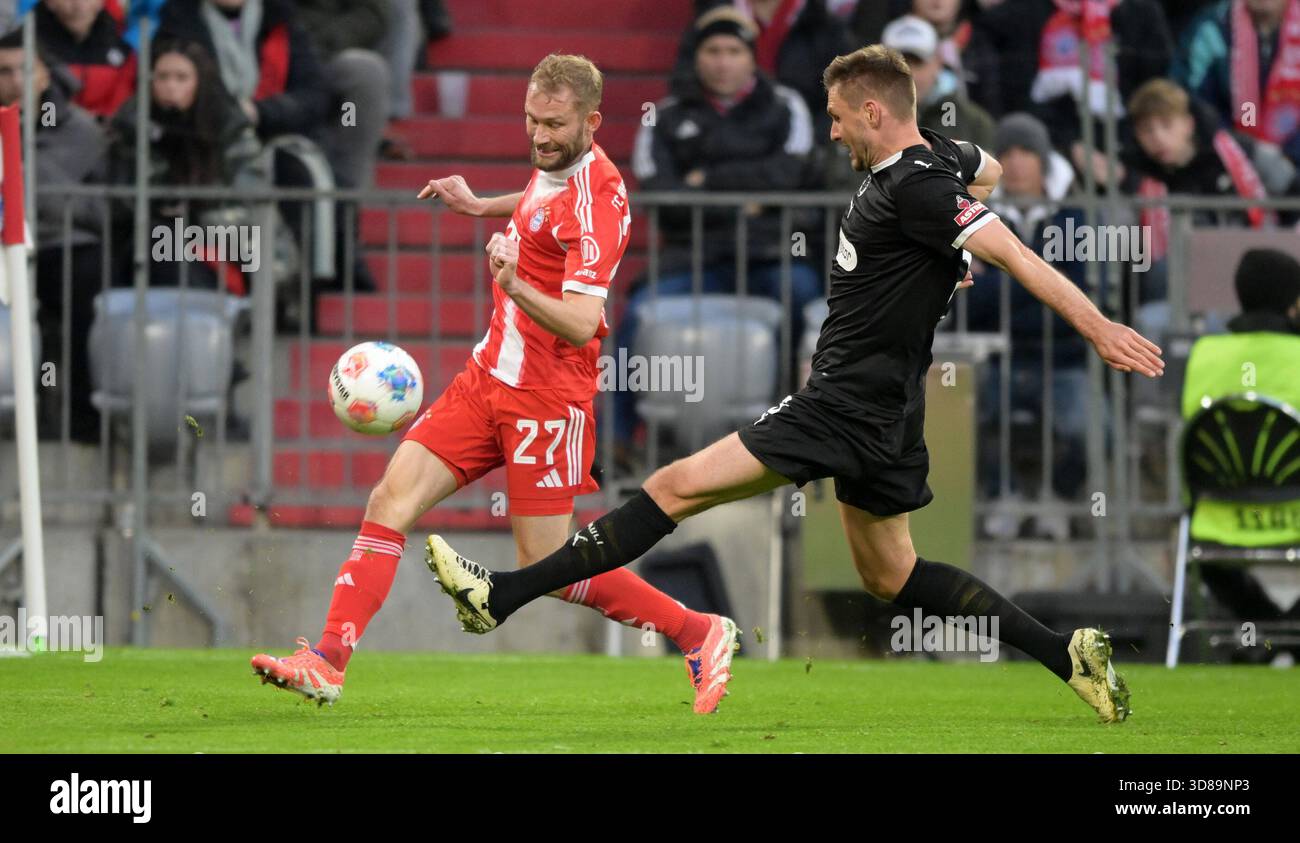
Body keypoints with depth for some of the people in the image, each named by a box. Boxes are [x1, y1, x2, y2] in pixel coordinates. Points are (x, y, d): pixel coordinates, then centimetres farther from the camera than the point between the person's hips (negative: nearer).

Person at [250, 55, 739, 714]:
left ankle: (700, 634, 14)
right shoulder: (555, 166, 6)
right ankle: (327, 662, -6)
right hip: (489, 377, 8)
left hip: (547, 399, -8)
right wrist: (481, 207, 29)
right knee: (391, 500, -4)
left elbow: (581, 325, -30)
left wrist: (516, 287, -45)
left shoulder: (596, 201, -21)